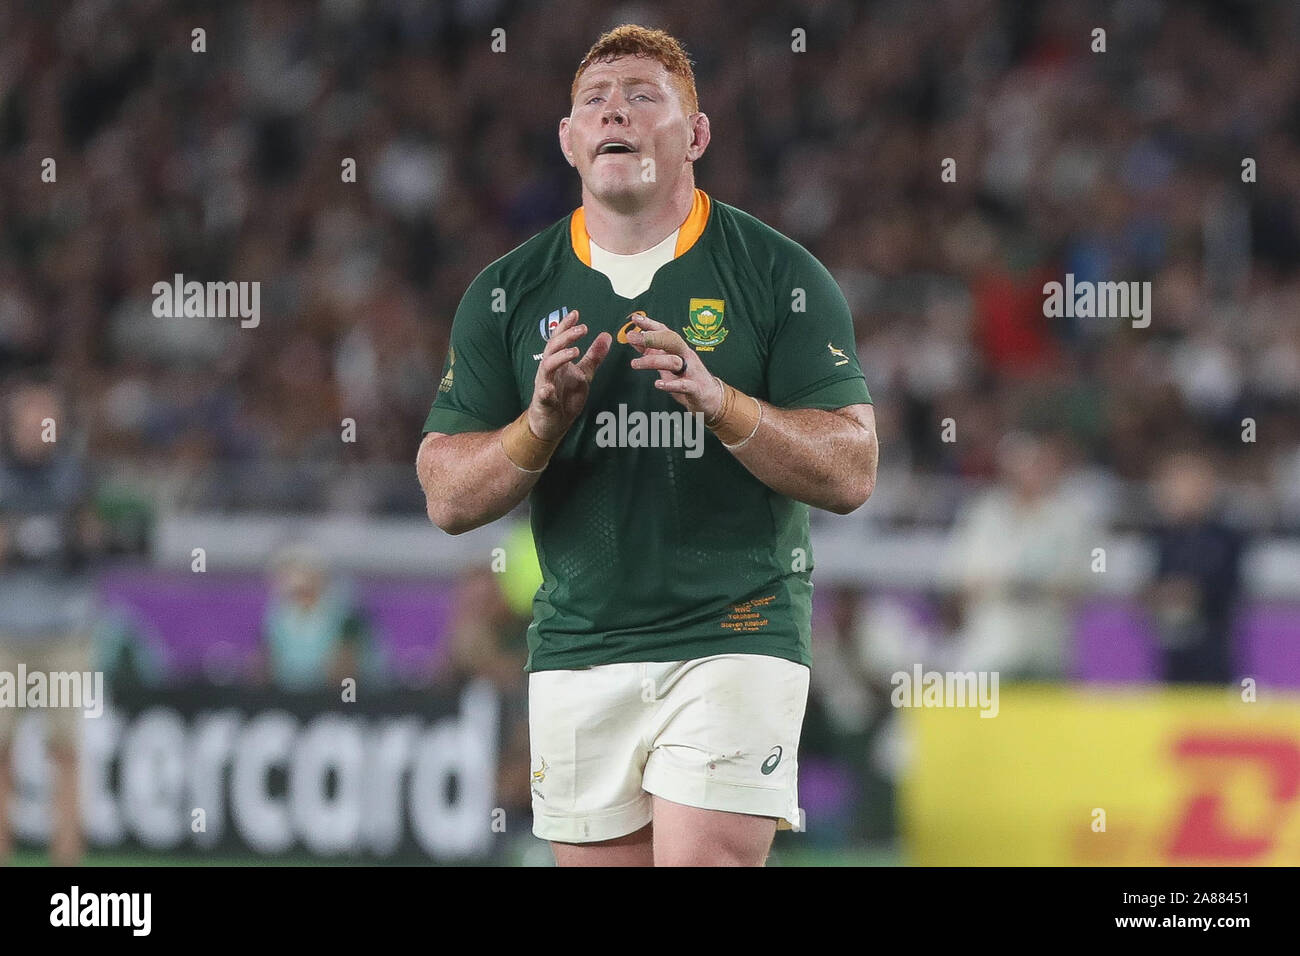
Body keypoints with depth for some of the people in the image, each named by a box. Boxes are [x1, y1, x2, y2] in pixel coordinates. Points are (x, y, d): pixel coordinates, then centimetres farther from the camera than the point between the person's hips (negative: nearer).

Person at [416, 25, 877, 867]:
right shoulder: (508, 294, 7)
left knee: (705, 858, -17)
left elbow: (851, 474, -5)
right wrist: (541, 424, -15)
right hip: (576, 655, 3)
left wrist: (720, 402, -20)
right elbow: (447, 498, 4)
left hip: (733, 642, -3)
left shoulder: (781, 276, 0)